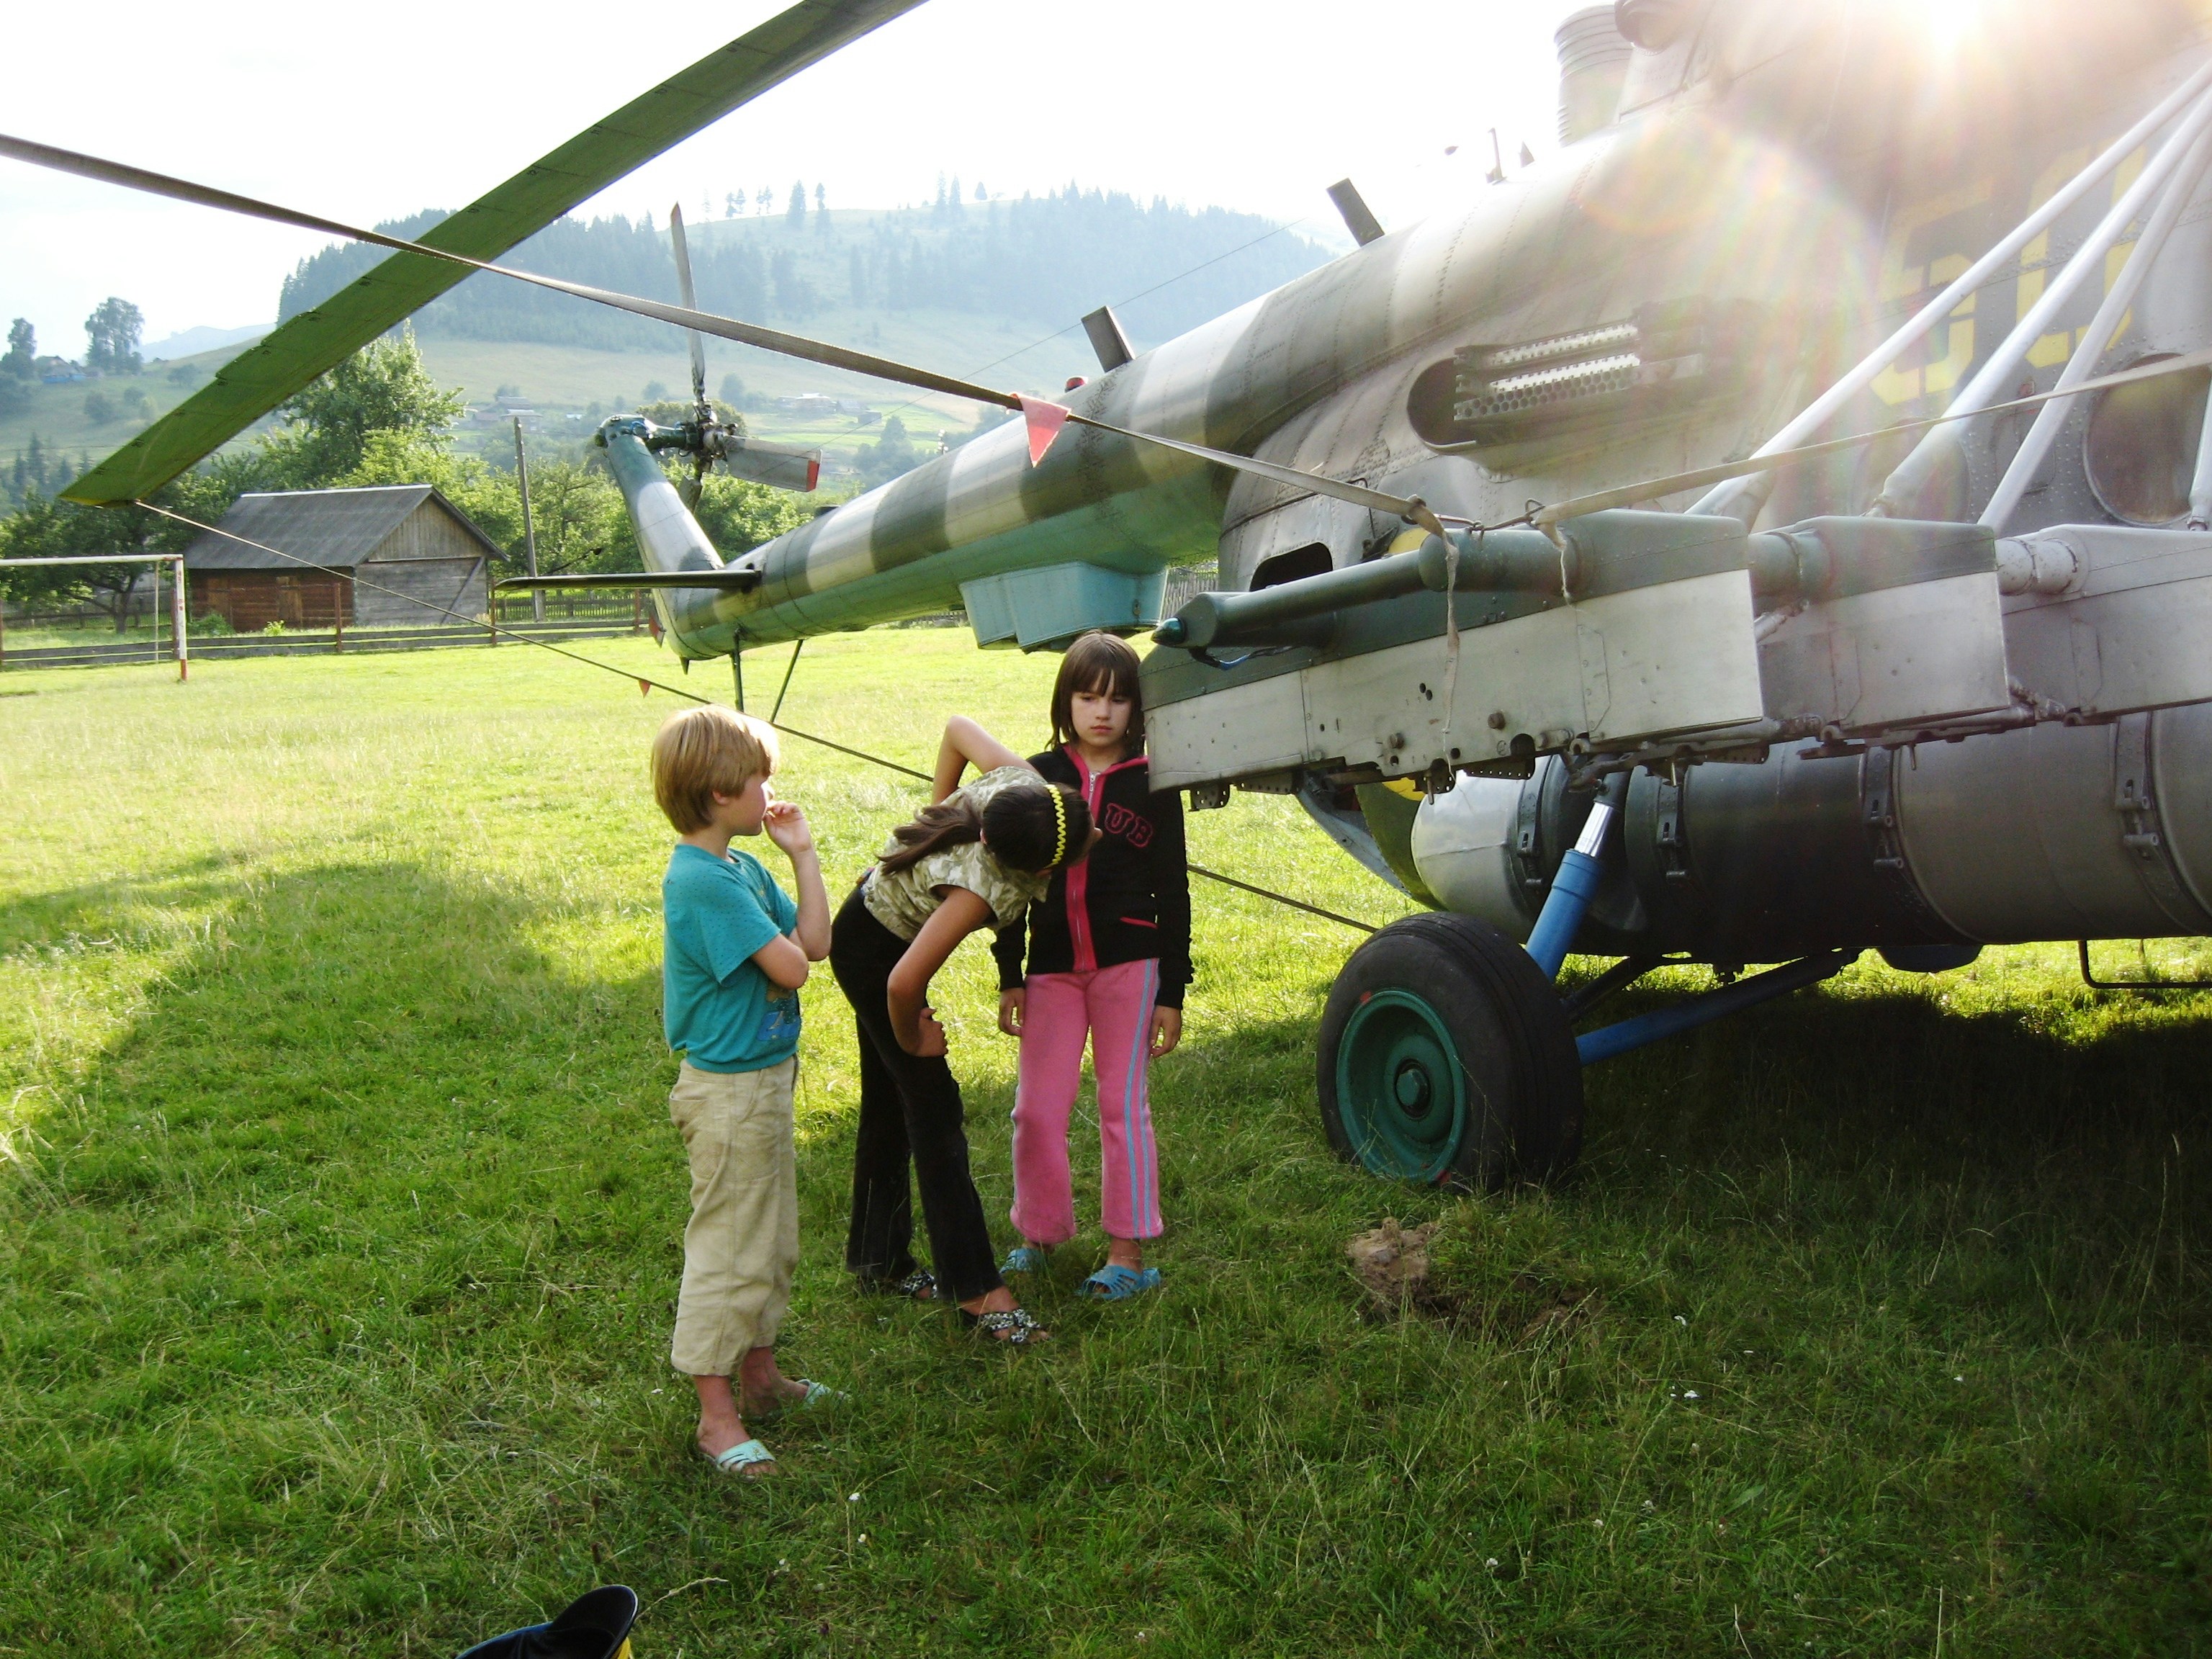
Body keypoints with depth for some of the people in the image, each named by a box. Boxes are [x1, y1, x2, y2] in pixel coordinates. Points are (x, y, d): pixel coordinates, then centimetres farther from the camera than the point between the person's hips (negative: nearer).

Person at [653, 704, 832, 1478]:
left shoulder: (742, 869, 7)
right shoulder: (702, 881, -23)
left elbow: (817, 942, 6)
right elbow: (789, 966, -25)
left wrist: (802, 854, 2)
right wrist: (777, 934, -4)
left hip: (766, 1078, 10)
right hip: (729, 1088, -10)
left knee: (772, 1240, 21)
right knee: (727, 1249, 0)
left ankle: (759, 1372, 36)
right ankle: (716, 1414, 11)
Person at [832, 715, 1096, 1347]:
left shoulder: (1018, 780, -21)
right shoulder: (984, 887, -40)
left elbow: (959, 725, -1)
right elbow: (904, 984, -40)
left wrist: (939, 804, 8)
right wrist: (912, 1039, -19)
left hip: (873, 912, 9)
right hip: (874, 953, -9)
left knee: (889, 1101, 18)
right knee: (934, 1109, -6)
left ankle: (877, 1258, 32)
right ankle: (978, 1292, -1)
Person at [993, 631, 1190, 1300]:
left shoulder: (1151, 786, 0)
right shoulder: (1038, 779, 4)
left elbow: (1172, 894, 2)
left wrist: (1171, 994, -1)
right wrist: (1009, 979, 5)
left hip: (1128, 963, -2)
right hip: (1052, 967, 2)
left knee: (1123, 1102, 4)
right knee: (1038, 1108, 5)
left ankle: (1127, 1252, 13)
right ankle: (1038, 1234, 24)